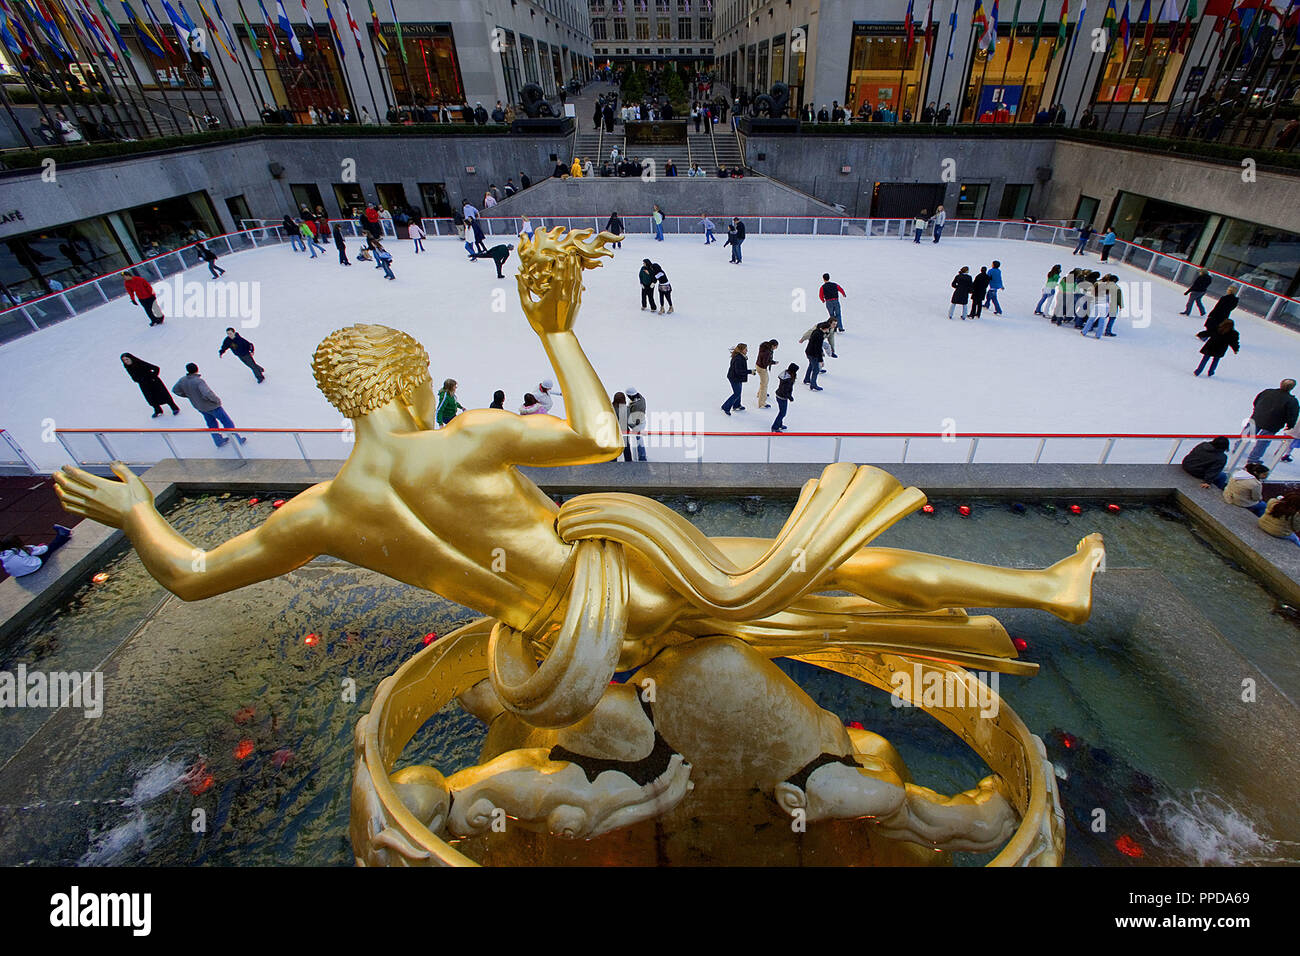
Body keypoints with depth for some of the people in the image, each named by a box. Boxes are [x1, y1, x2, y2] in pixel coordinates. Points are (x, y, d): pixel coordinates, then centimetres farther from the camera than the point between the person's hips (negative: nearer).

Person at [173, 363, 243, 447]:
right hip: (211, 406, -7)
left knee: (211, 424, 24)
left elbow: (175, 390, 9)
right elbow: (207, 393, -39)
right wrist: (217, 399, -22)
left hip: (199, 408, 7)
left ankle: (219, 441, 34)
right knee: (227, 422, 7)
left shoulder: (183, 380, -6)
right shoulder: (199, 381, -29)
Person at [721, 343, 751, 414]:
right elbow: (738, 371, -31)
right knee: (736, 394, -2)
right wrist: (749, 371, -29)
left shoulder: (741, 356, 2)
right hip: (735, 378, -10)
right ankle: (725, 408, 6)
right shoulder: (738, 359, -29)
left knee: (738, 392, 24)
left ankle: (736, 406, 42)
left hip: (737, 377, 10)